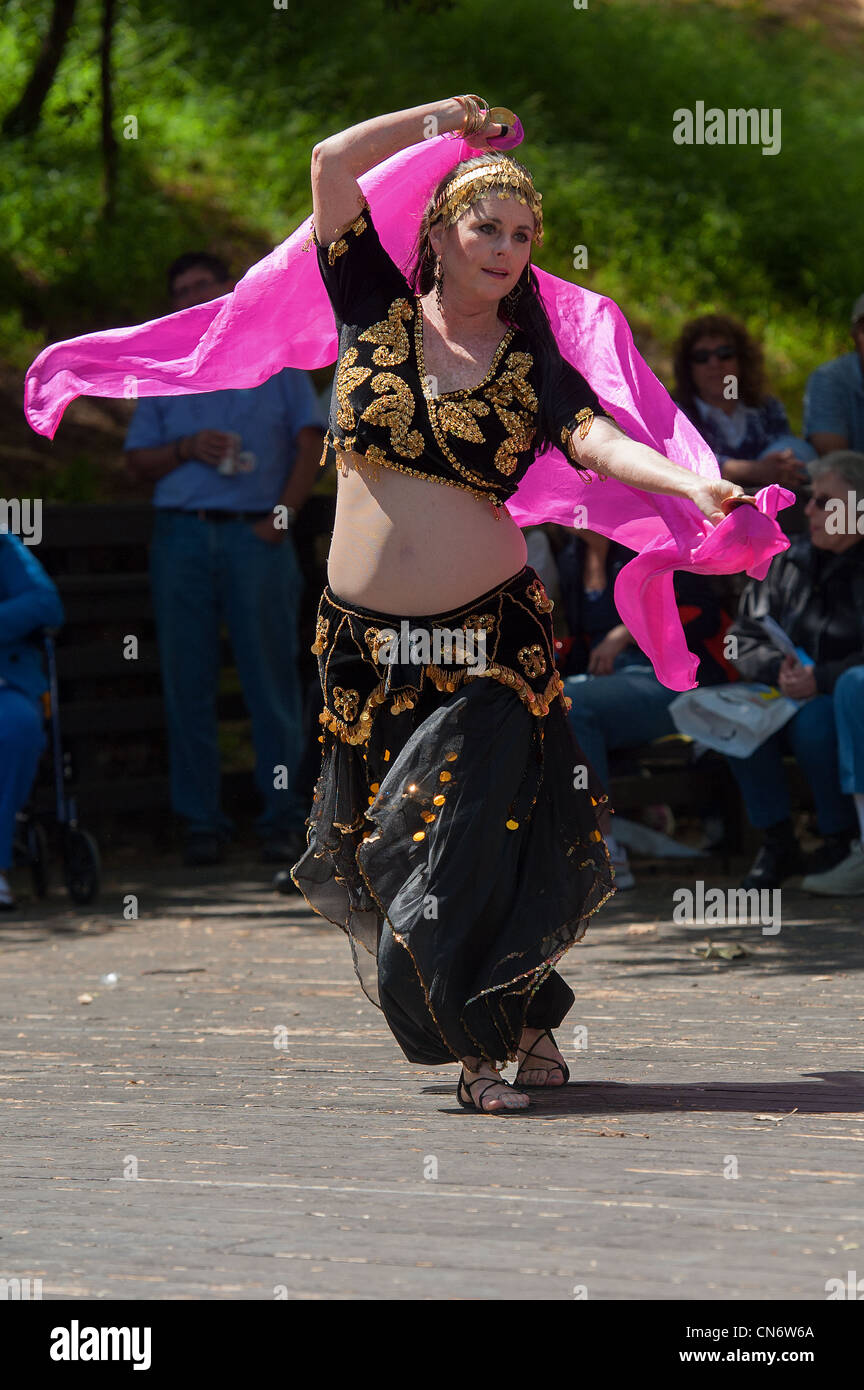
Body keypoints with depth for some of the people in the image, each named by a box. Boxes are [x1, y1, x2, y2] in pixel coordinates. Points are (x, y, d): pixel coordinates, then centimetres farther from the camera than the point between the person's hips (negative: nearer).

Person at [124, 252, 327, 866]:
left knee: (272, 676, -6)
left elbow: (311, 441, 6)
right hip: (182, 534, 2)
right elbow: (138, 462, 14)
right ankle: (201, 821, 3)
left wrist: (282, 515, -5)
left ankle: (284, 818, -2)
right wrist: (187, 449, -6)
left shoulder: (274, 359, 11)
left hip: (255, 535, -2)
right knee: (188, 682, -1)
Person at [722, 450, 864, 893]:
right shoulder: (788, 561, 9)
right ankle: (777, 843, -16)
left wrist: (821, 679, -26)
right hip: (791, 700, 5)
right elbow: (744, 637, 7)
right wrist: (779, 669, -12)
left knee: (813, 720, -37)